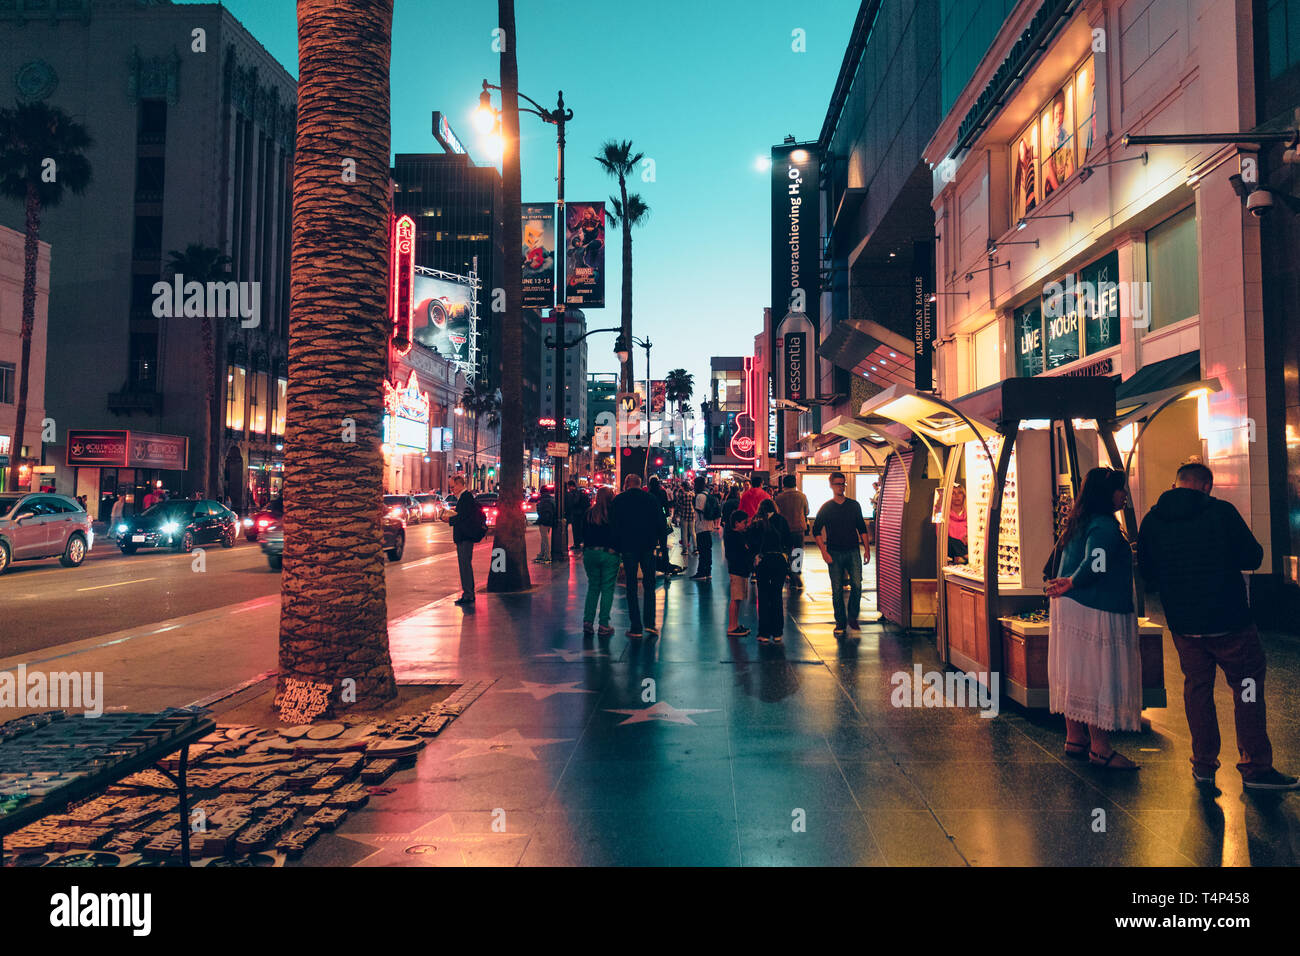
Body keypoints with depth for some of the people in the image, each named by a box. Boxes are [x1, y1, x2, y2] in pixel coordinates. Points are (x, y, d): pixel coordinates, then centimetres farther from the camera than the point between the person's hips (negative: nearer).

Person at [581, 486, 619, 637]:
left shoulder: (589, 514, 3)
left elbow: (584, 535, 10)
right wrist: (616, 549, 5)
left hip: (590, 553, 3)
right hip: (609, 554, -3)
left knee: (593, 586, 14)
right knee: (607, 588, 3)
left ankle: (588, 621, 8)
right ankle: (604, 625, 2)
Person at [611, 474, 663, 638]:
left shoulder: (619, 500, -2)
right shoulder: (652, 499, 1)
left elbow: (613, 524, -2)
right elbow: (661, 522, 0)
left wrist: (618, 546, 8)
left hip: (628, 548, -1)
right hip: (648, 548, 1)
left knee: (631, 587, 4)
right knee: (649, 585, 12)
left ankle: (636, 628, 3)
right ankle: (650, 623, 4)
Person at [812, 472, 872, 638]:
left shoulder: (854, 505, 9)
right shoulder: (825, 508, 3)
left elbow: (862, 529, 14)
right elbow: (816, 531, 3)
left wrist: (867, 549, 6)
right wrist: (824, 552, -6)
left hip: (853, 551, 1)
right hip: (834, 553, -1)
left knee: (857, 584, -10)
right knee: (837, 589, 1)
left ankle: (852, 618, 8)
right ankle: (840, 622, 13)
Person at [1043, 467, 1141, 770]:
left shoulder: (1078, 523, 13)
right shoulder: (1105, 526, -16)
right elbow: (1094, 567, -29)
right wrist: (1071, 585, -20)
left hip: (1069, 610, 10)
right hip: (1095, 613, -10)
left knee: (1076, 677, 15)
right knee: (1099, 678, -2)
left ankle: (1075, 740, 25)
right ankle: (1100, 750, 6)